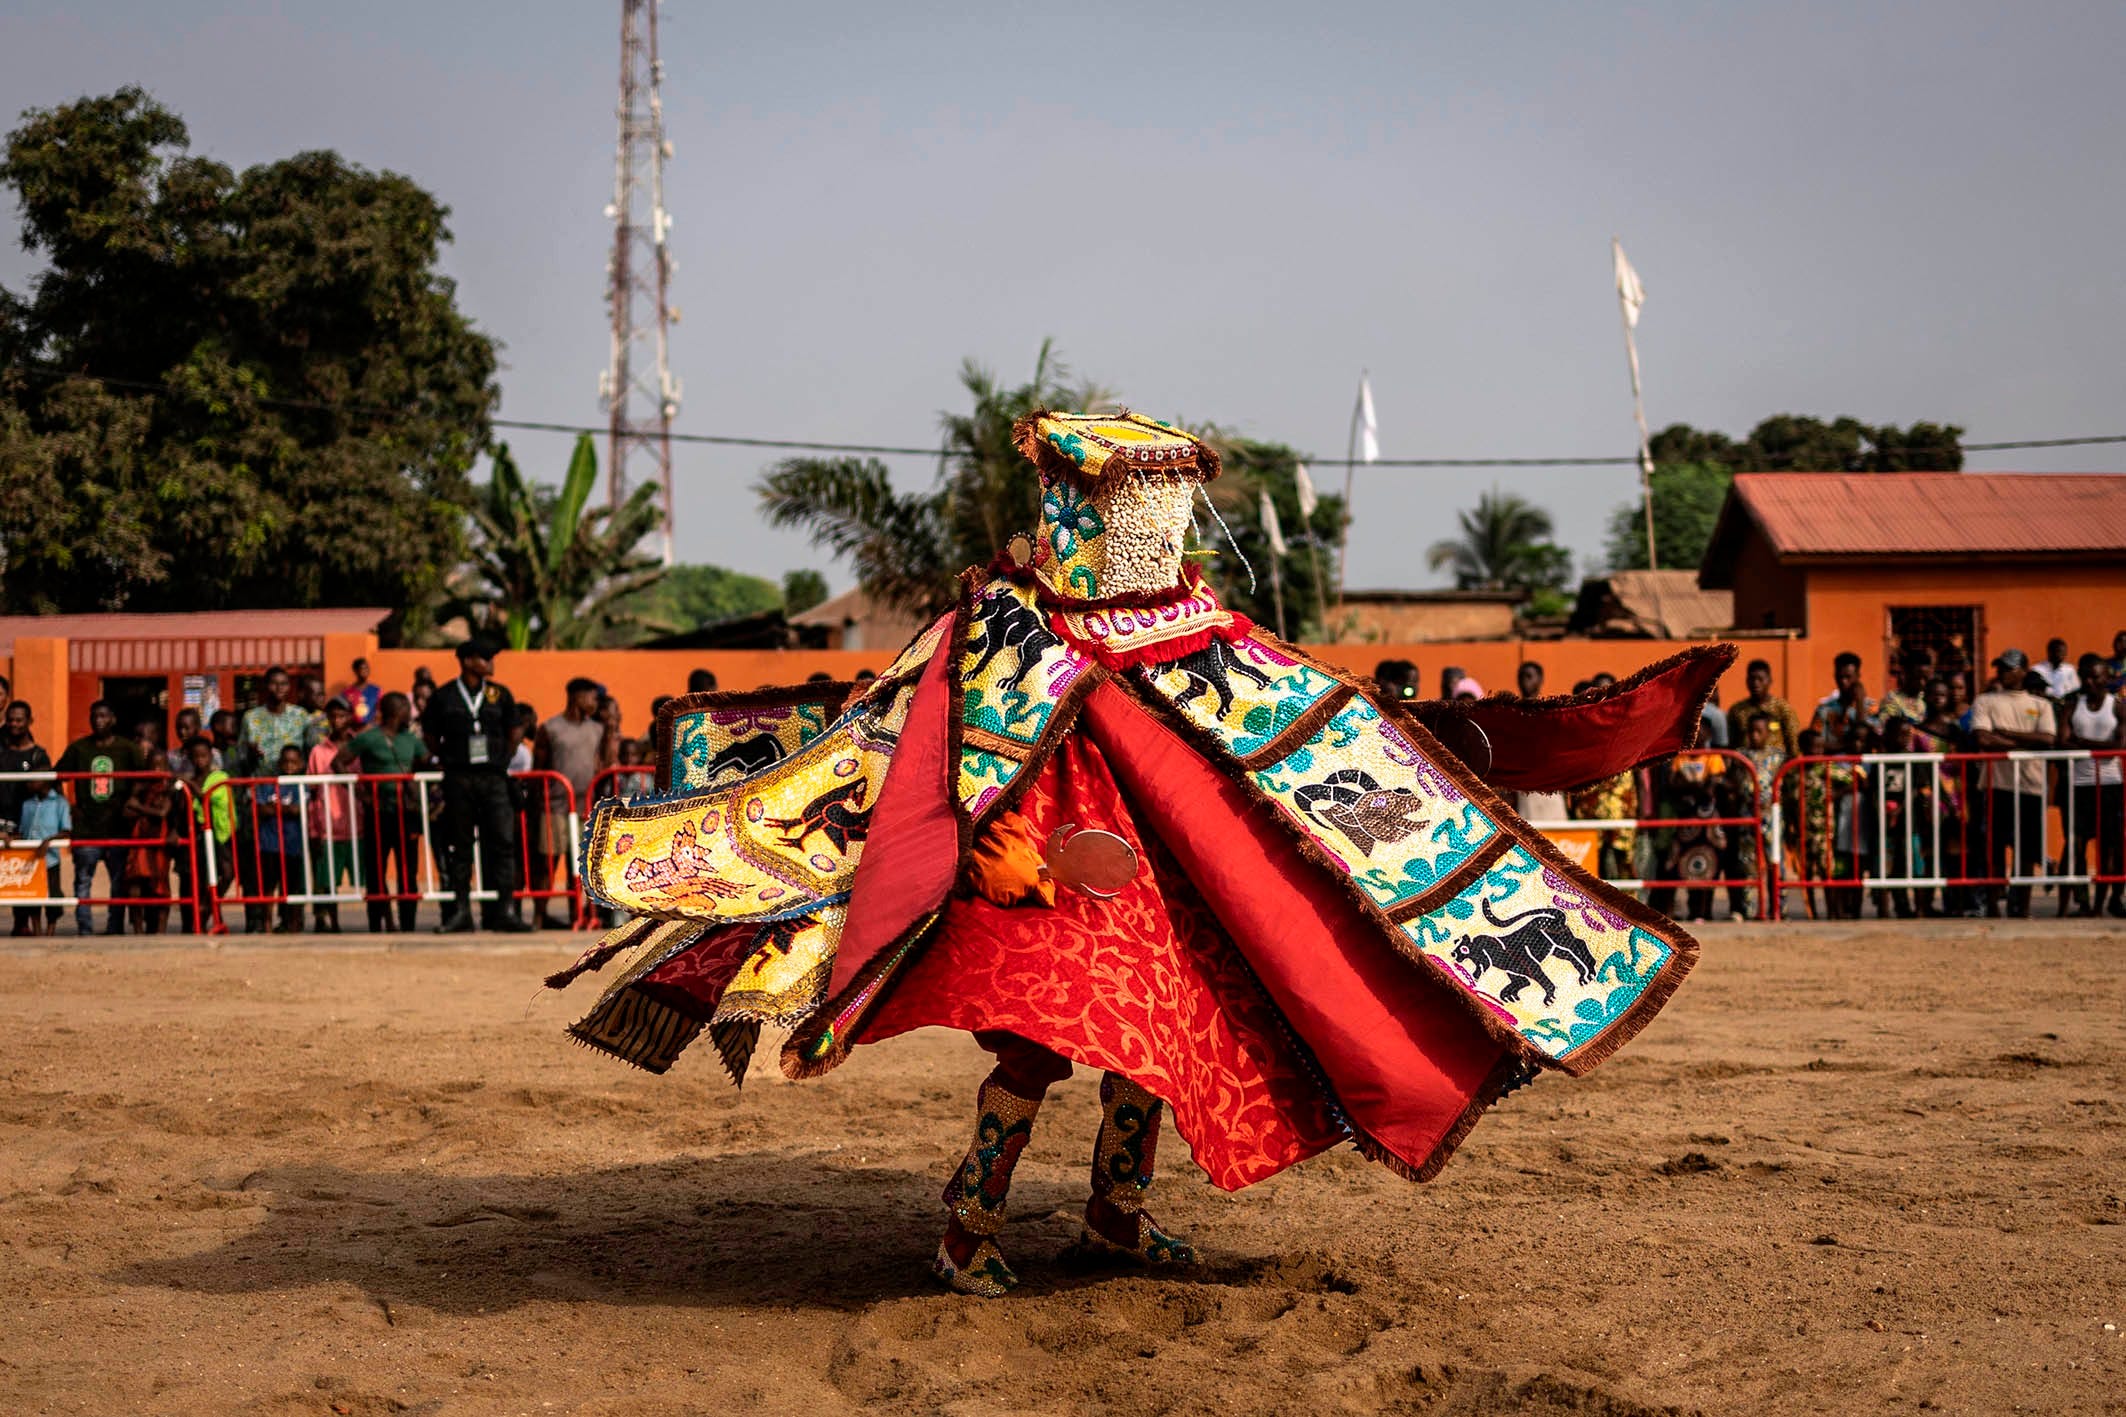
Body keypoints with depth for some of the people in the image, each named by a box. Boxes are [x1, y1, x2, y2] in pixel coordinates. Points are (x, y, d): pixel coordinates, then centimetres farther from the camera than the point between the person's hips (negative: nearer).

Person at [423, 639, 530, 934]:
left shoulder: (499, 695, 9)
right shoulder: (443, 697, 4)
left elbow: (513, 735, 16)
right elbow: (432, 741, 11)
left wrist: (500, 762, 8)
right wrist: (451, 761, 4)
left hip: (493, 778, 1)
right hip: (458, 780, -1)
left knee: (503, 842, -7)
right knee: (460, 847, 3)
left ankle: (505, 910, -6)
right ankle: (461, 911, 6)